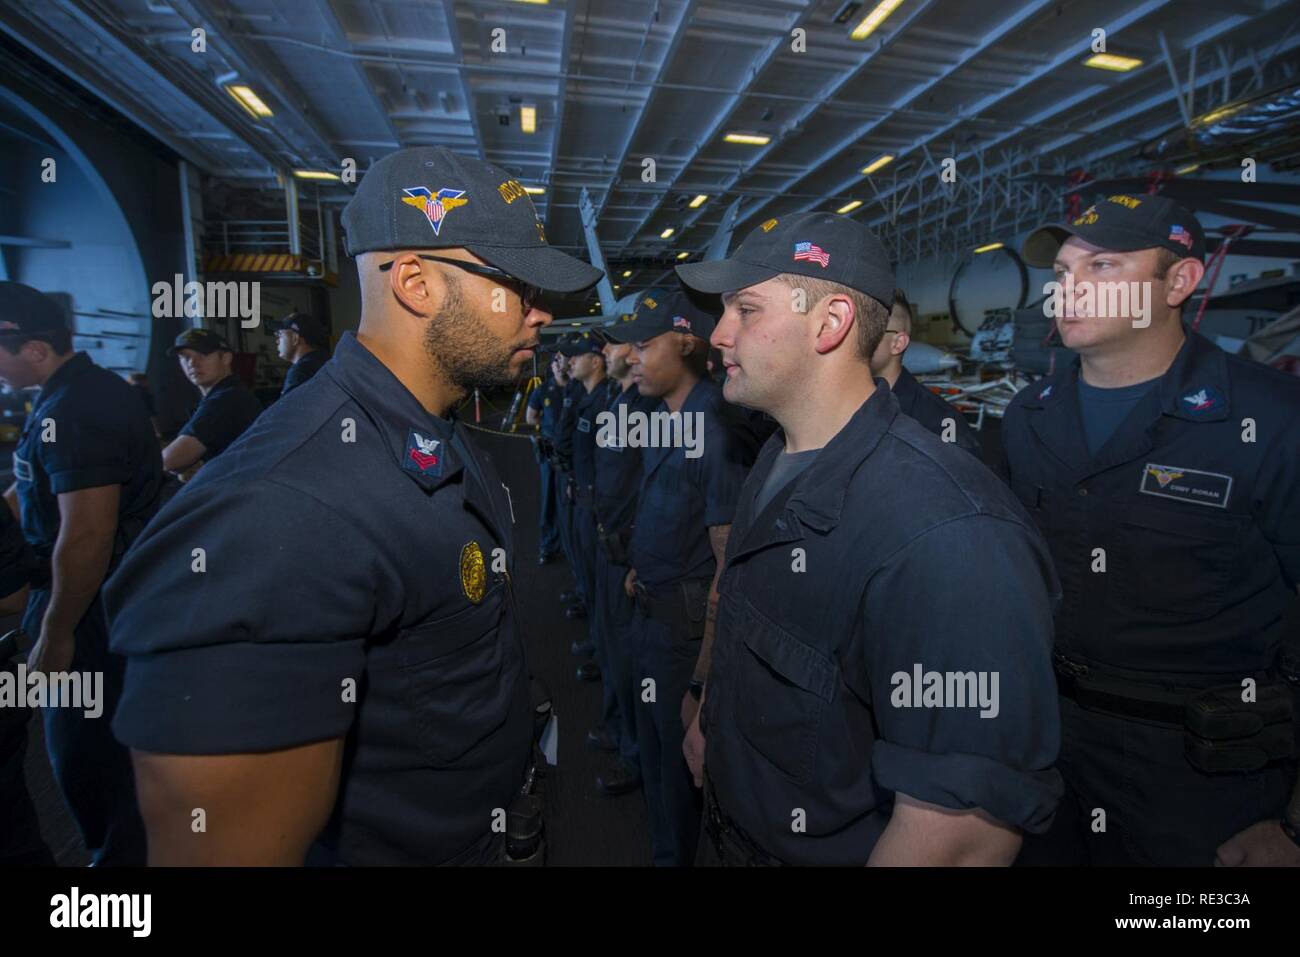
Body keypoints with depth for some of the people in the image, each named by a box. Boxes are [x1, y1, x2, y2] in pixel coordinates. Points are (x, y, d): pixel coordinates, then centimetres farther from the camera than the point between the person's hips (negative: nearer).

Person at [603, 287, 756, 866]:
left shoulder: (715, 428, -23)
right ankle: (664, 853, 49)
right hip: (650, 613, 9)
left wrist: (702, 681, -23)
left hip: (688, 623, -9)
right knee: (654, 751, 25)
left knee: (684, 763, 12)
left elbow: (728, 560, -25)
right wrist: (640, 570, 9)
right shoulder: (662, 418, 5)